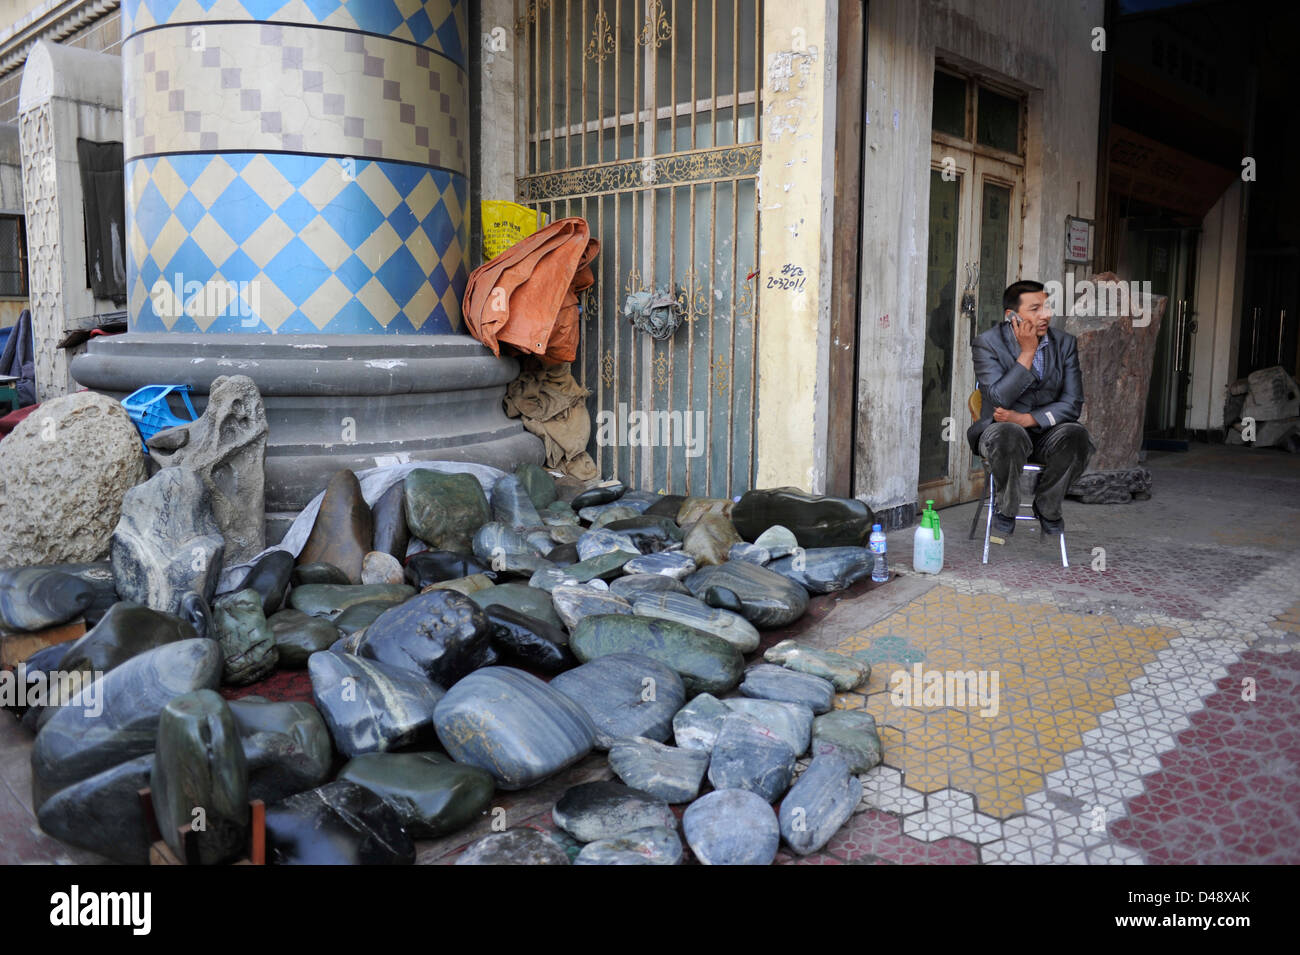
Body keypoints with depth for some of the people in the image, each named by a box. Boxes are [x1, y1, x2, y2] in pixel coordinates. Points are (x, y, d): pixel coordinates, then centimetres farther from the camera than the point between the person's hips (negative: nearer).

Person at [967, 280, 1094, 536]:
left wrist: (1025, 418, -18)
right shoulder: (987, 344, -8)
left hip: (1048, 433, 3)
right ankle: (1005, 509, -11)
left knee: (1077, 434, -30)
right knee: (1007, 433, -38)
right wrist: (1028, 351, -18)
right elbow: (999, 399, -20)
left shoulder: (1064, 342, 3)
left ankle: (1047, 508, -5)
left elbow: (1072, 403, -4)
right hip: (1004, 432, -3)